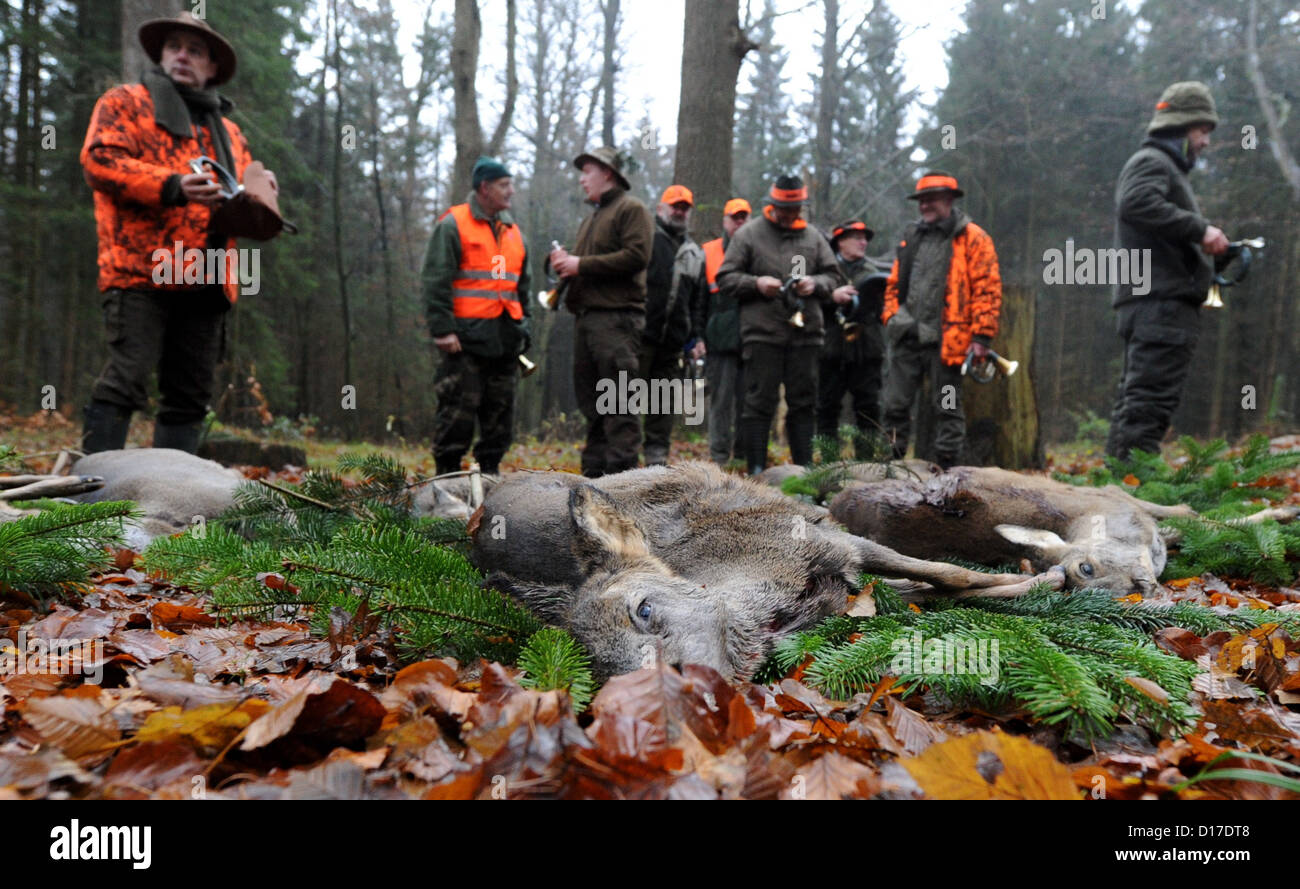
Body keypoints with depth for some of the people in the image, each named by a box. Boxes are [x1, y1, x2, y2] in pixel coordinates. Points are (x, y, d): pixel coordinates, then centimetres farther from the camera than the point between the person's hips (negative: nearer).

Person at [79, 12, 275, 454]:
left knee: (190, 396, 4)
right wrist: (171, 187, -18)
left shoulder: (227, 131, 29)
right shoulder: (126, 102, 13)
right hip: (144, 271, -6)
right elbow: (99, 159, -4)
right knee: (126, 379, -13)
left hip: (206, 283, 6)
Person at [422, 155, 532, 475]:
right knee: (458, 408, -6)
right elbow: (436, 281, -7)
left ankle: (490, 470, 17)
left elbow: (523, 287, 25)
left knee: (500, 410, 8)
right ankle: (448, 473, 2)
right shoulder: (453, 225, 0)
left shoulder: (513, 232, 20)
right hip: (468, 337, -6)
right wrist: (442, 328, -15)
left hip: (506, 338, 7)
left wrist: (523, 329, 17)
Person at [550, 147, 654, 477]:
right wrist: (564, 263, 4)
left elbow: (637, 255, -15)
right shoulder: (591, 218, 28)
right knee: (590, 398, 9)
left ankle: (621, 470, -11)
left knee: (617, 401, -11)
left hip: (616, 317, -9)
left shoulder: (631, 209, 0)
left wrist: (581, 264, -13)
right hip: (586, 316, 9)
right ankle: (594, 471, 14)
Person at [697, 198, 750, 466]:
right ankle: (719, 457, 5)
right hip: (720, 340, -1)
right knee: (720, 399, -1)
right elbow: (698, 299, 7)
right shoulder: (707, 253, 10)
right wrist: (697, 336, -1)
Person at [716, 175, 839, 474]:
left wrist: (815, 283, -3)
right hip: (762, 332, -3)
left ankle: (804, 467, 15)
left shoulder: (813, 237, 16)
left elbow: (832, 275, 18)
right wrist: (756, 283, -12)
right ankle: (756, 469, 2)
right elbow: (725, 278, 4)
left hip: (805, 331, 4)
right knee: (760, 401, -3)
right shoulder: (748, 235, 6)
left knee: (804, 401, 7)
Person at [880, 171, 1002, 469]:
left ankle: (948, 469, 10)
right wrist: (891, 317, 8)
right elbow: (894, 284, 22)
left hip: (946, 340, -5)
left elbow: (988, 290, -6)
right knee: (895, 404, 6)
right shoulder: (911, 237, 17)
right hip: (907, 338, 5)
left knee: (947, 409, 3)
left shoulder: (972, 238, -1)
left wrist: (981, 336, -13)